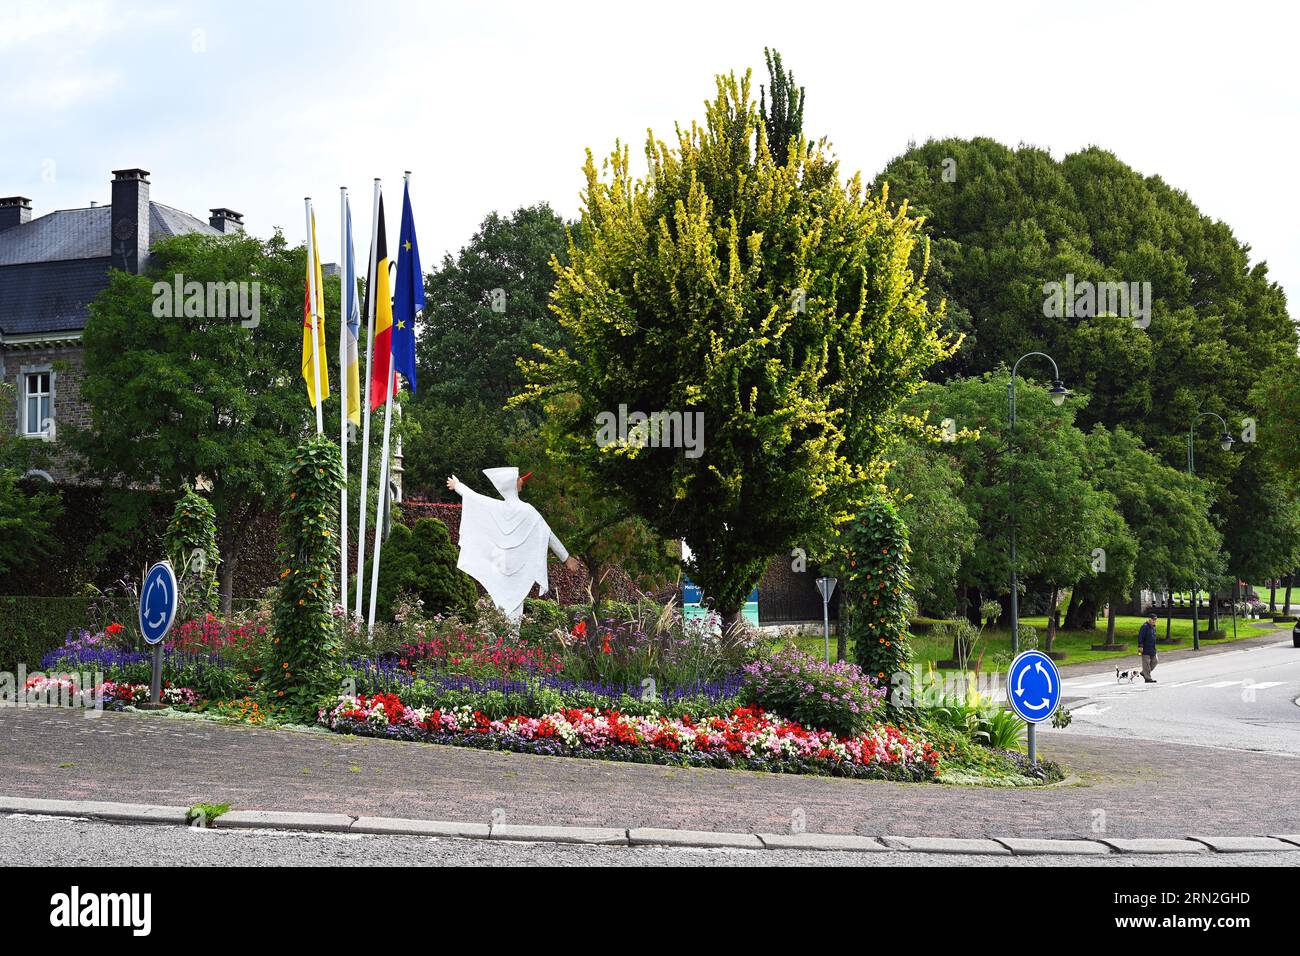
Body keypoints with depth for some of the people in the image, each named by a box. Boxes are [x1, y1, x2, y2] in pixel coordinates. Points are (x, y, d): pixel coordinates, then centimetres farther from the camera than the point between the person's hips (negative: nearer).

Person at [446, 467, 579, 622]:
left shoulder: (494, 507, -3)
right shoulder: (527, 510, -10)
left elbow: (472, 495, 14)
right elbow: (548, 535, -5)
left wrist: (456, 485, 34)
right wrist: (566, 557, 3)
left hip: (499, 566, 3)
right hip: (519, 568, -3)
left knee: (501, 605, 6)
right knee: (515, 608, -2)